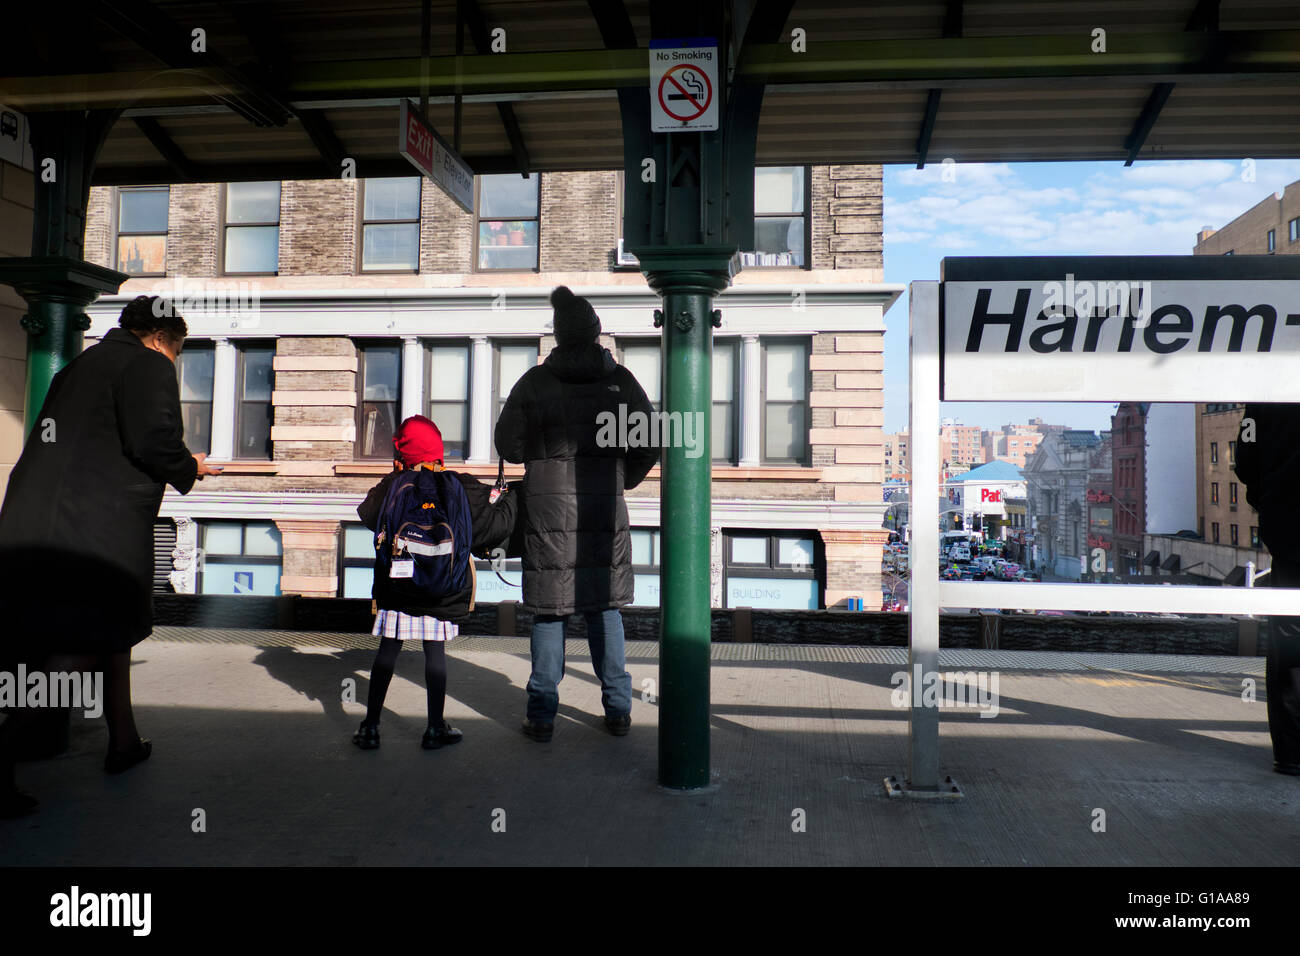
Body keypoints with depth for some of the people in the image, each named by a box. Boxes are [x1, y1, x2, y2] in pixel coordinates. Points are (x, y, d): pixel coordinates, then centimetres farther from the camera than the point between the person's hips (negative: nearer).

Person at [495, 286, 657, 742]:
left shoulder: (534, 381, -3)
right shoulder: (620, 380, 0)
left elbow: (508, 443, 1)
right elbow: (650, 444, 1)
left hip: (548, 507, -1)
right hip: (605, 509, 1)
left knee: (549, 609, 7)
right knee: (605, 607, 12)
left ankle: (542, 714, 11)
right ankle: (618, 708, 16)